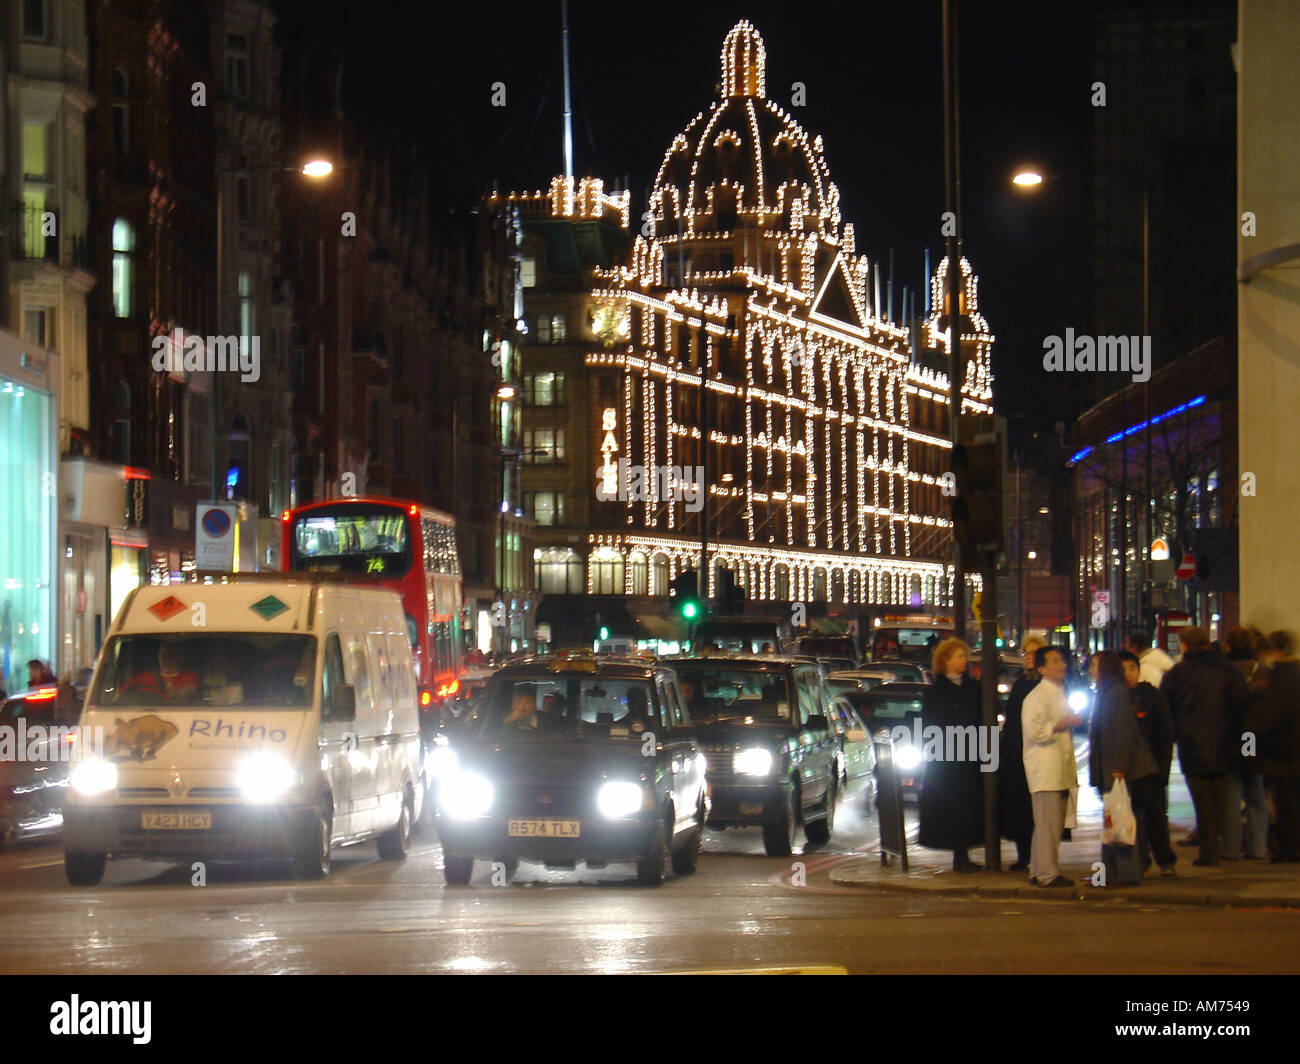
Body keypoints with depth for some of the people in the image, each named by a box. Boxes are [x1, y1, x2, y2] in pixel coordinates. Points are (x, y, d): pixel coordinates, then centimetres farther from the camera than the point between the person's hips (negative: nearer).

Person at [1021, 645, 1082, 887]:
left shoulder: (1060, 693, 19)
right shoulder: (1037, 696, -11)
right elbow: (1033, 731, -21)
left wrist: (1072, 722, 15)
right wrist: (1060, 725, -18)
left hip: (1061, 769, 10)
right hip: (1044, 769, -10)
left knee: (1054, 823, 11)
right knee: (1047, 822, -10)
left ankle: (1038, 871, 17)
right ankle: (1046, 873, -8)